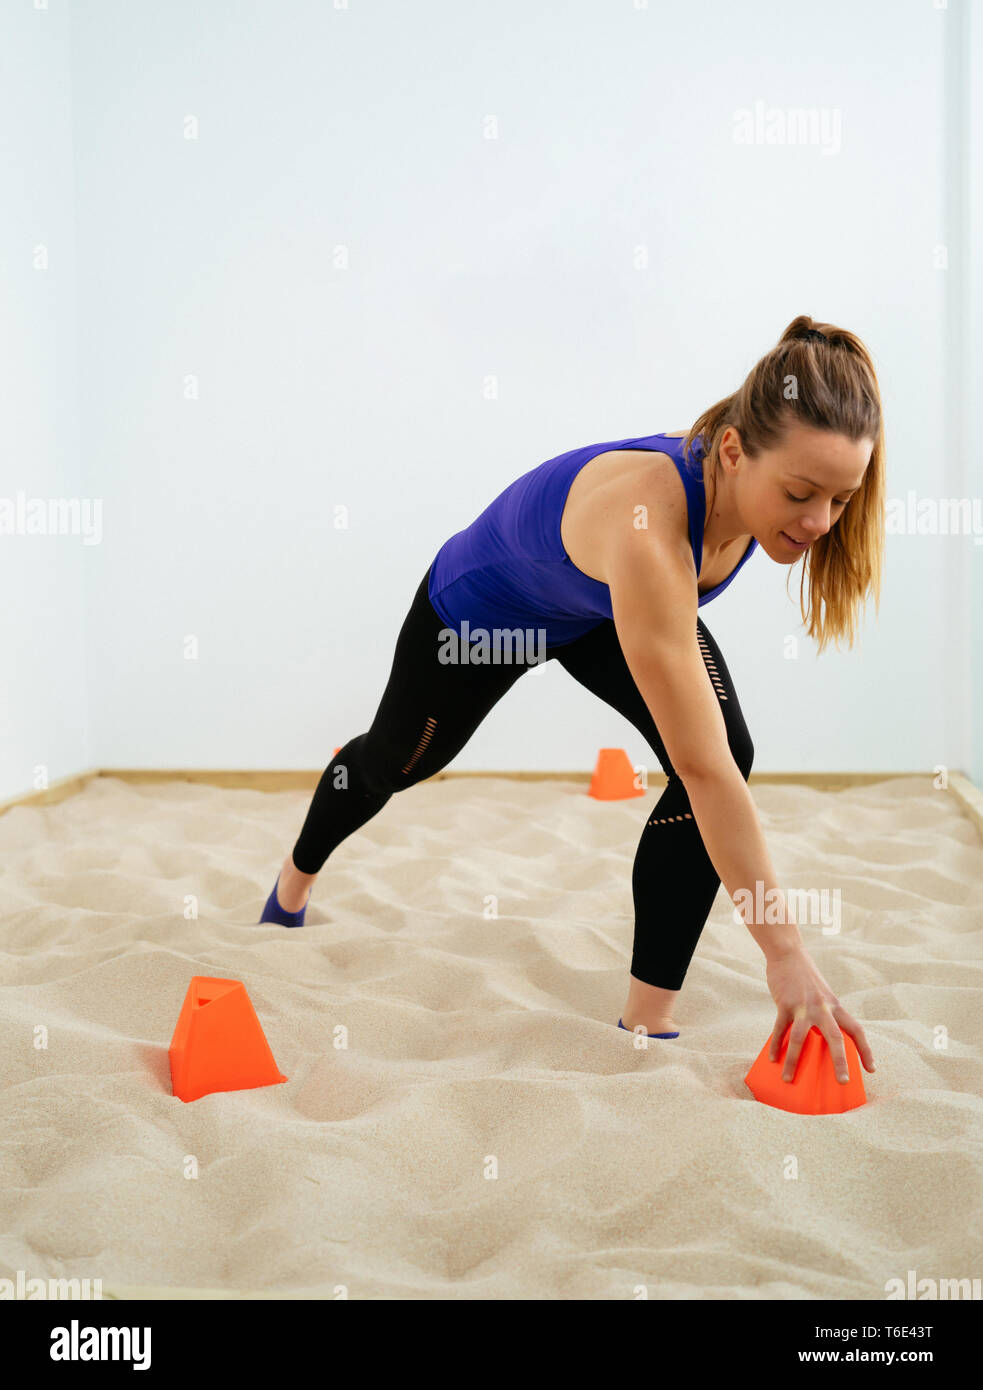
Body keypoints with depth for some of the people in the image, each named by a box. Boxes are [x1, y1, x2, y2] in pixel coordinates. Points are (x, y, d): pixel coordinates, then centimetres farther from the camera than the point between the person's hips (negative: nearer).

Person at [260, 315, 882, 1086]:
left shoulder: (759, 482, -28)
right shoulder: (647, 523, -49)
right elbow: (703, 768, -49)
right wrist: (785, 953, -45)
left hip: (601, 604, 5)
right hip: (480, 607, -5)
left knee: (730, 748, -21)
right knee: (399, 759, 22)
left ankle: (647, 1020, -10)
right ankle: (295, 881, 58)